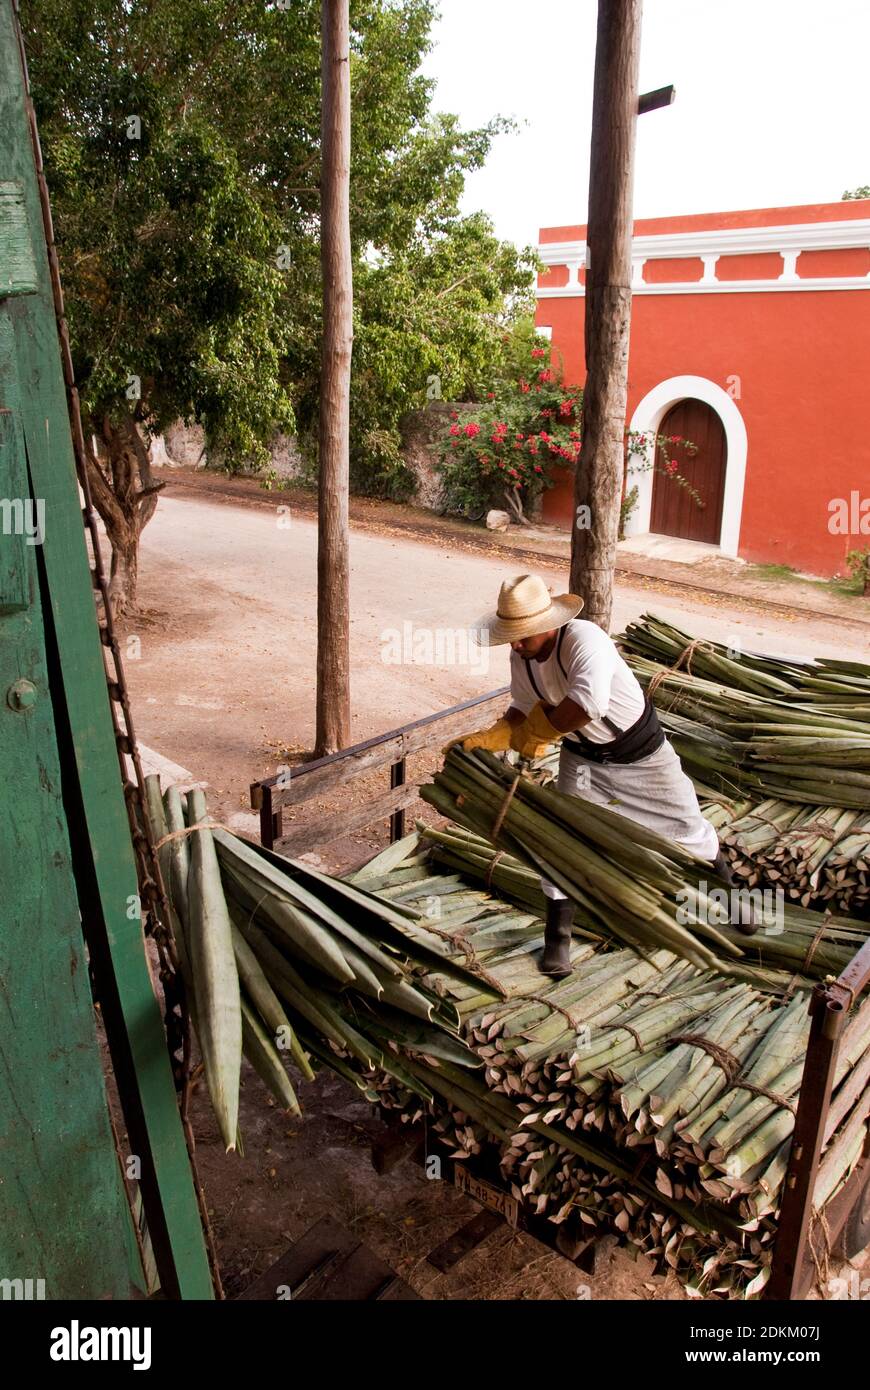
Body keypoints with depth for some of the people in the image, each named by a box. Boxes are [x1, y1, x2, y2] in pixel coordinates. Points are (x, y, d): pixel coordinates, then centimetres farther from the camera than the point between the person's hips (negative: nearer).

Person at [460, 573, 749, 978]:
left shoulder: (584, 639, -37)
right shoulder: (521, 657, -14)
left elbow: (589, 702, -53)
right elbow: (523, 710, 0)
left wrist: (532, 735, -39)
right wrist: (491, 738, -18)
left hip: (641, 752, -4)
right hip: (582, 758, 5)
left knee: (687, 826, 13)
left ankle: (727, 889, 42)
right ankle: (557, 938, 12)